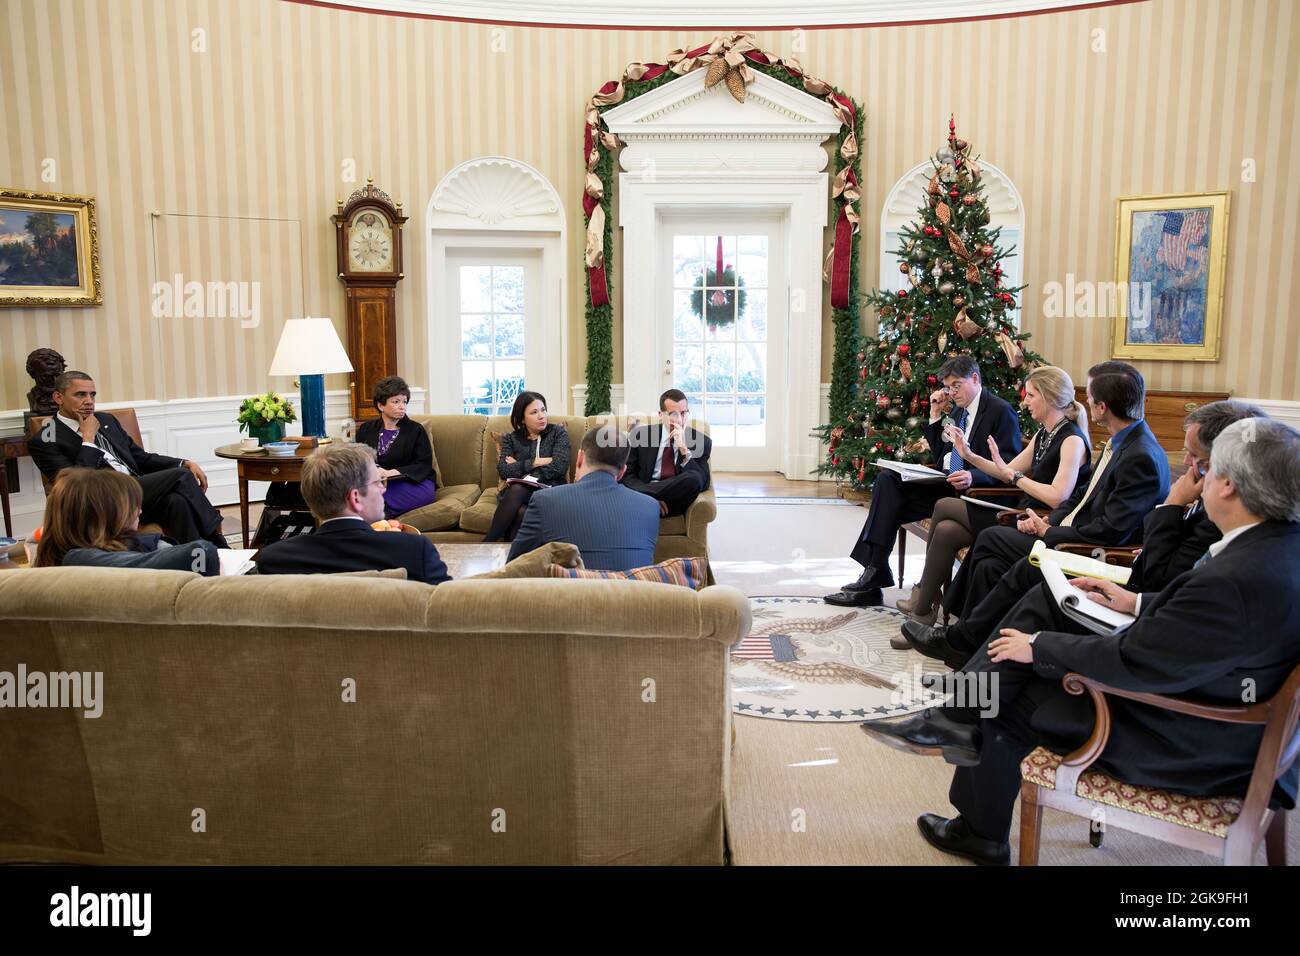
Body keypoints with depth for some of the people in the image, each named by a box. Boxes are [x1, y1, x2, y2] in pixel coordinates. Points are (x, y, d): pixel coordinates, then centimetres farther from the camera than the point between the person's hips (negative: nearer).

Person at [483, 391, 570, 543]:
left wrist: (519, 467, -3)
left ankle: (487, 544, -31)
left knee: (517, 490, -35)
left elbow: (559, 467, -7)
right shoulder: (511, 438, 15)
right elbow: (503, 470, -2)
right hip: (515, 492, 2)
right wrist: (536, 462, -6)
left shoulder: (558, 433, 9)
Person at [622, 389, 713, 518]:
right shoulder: (639, 435, 7)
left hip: (675, 502, 3)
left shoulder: (701, 441, 5)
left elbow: (702, 483, -5)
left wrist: (684, 449, -17)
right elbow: (627, 474, 5)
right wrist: (650, 498, -14)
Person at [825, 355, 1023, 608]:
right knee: (887, 478, -15)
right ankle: (874, 573, -22)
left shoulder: (1001, 411, -5)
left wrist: (973, 476, -30)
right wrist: (936, 416, 11)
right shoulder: (958, 410, 19)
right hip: (944, 484, 8)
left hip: (972, 492, -8)